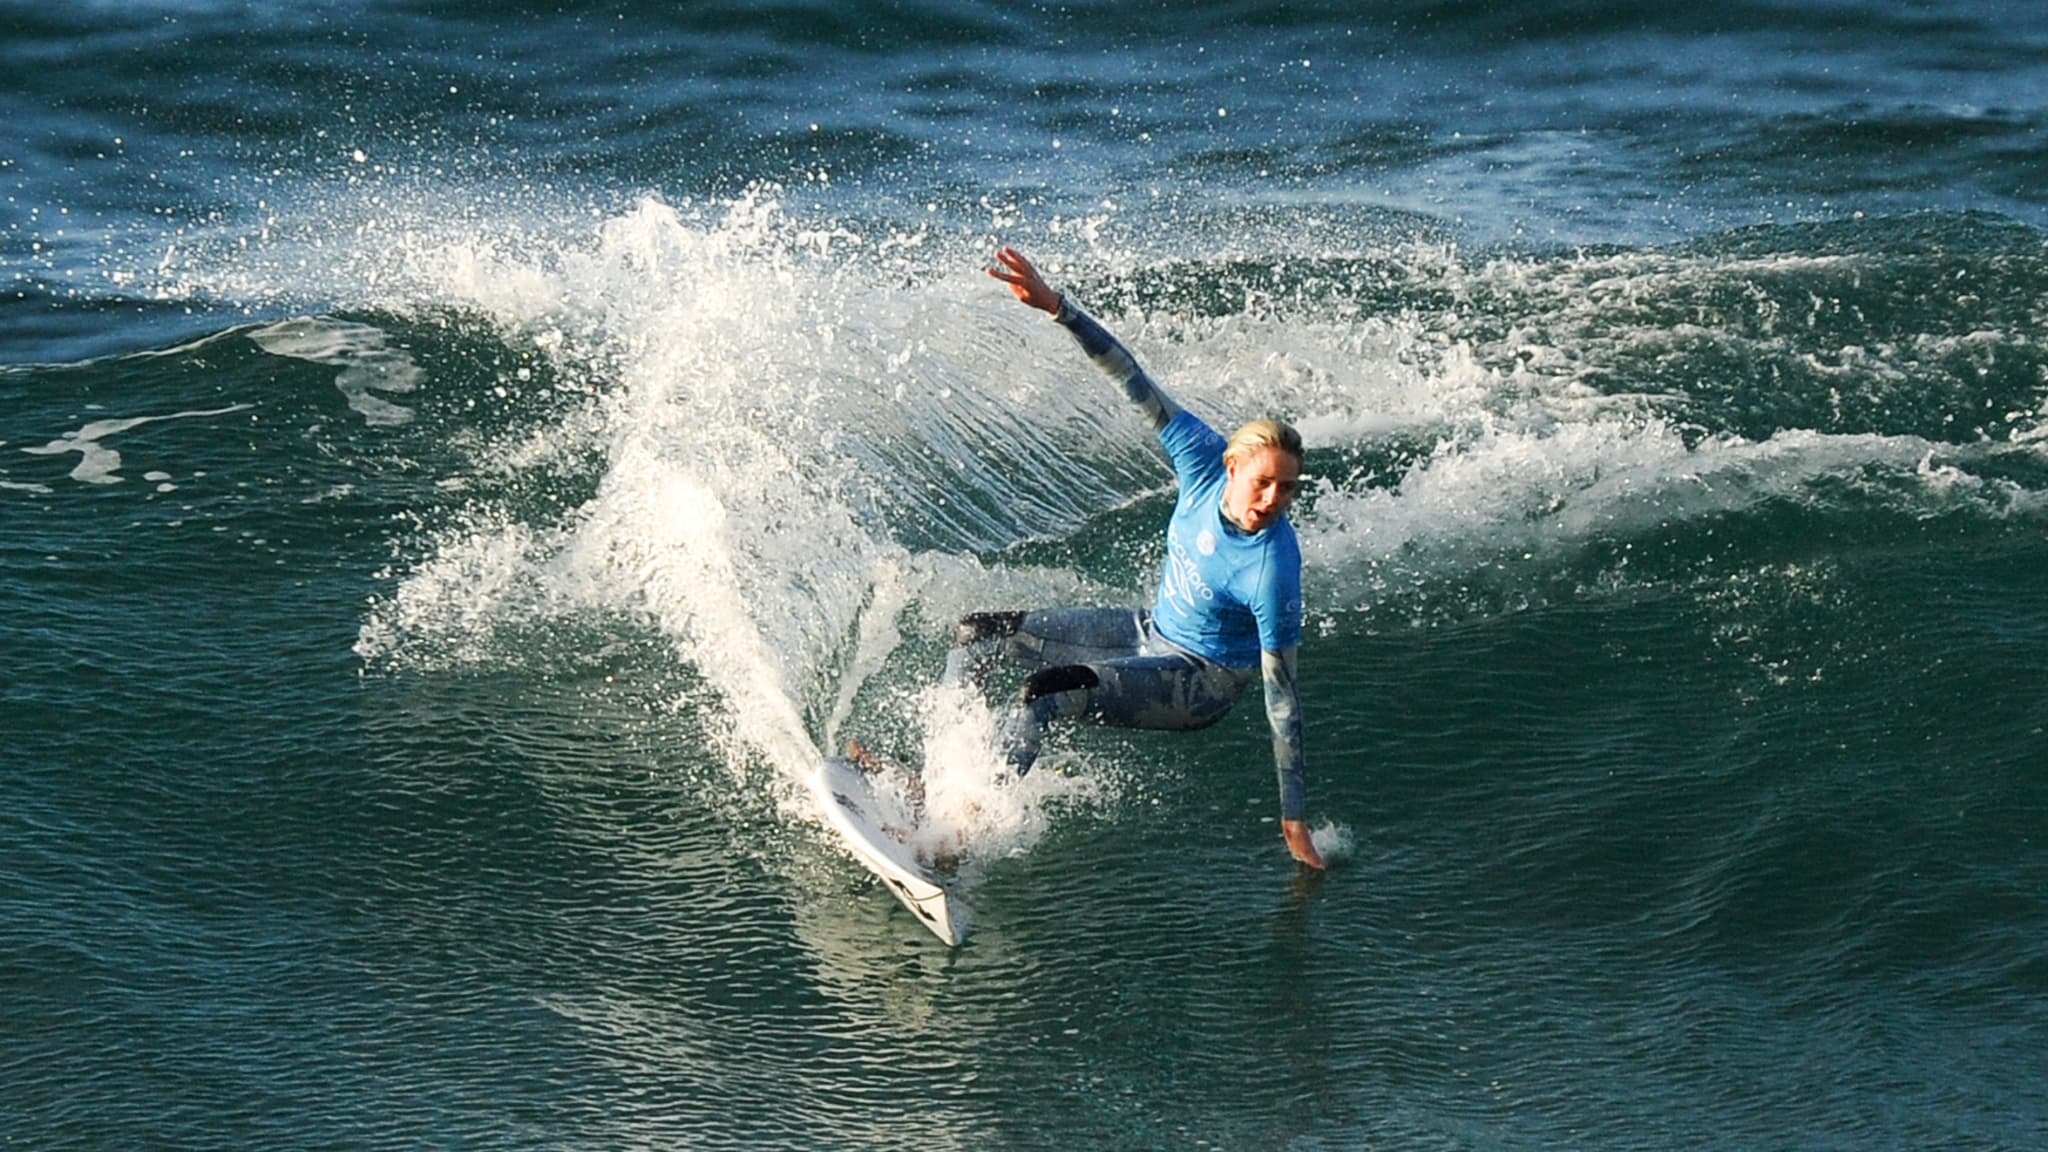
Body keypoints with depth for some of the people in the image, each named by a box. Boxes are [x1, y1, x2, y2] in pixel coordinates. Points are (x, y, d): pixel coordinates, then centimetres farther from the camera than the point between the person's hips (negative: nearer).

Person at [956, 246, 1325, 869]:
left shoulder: (1273, 569, -32)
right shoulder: (1203, 459, -19)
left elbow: (1281, 695, -28)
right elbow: (1135, 384, -14)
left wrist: (1294, 817, -24)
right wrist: (1055, 306, -22)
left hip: (1202, 683, -8)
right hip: (1153, 632, 8)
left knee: (1049, 692, -31)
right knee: (980, 632, 5)